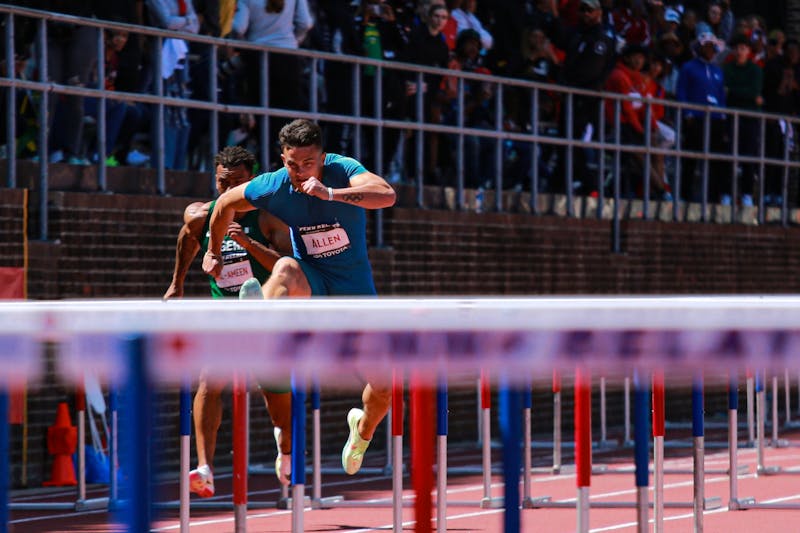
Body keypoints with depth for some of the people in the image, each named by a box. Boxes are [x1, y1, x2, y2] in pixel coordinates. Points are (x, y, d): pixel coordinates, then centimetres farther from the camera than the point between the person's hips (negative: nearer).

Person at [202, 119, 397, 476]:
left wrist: (330, 193, -51)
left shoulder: (344, 171, -20)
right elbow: (225, 203, 7)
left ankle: (364, 428, 33)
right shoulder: (274, 187, -13)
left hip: (355, 286, 0)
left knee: (383, 389, -3)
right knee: (286, 269, -39)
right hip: (311, 280, 0)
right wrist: (213, 252, 16)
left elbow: (386, 195, -40)